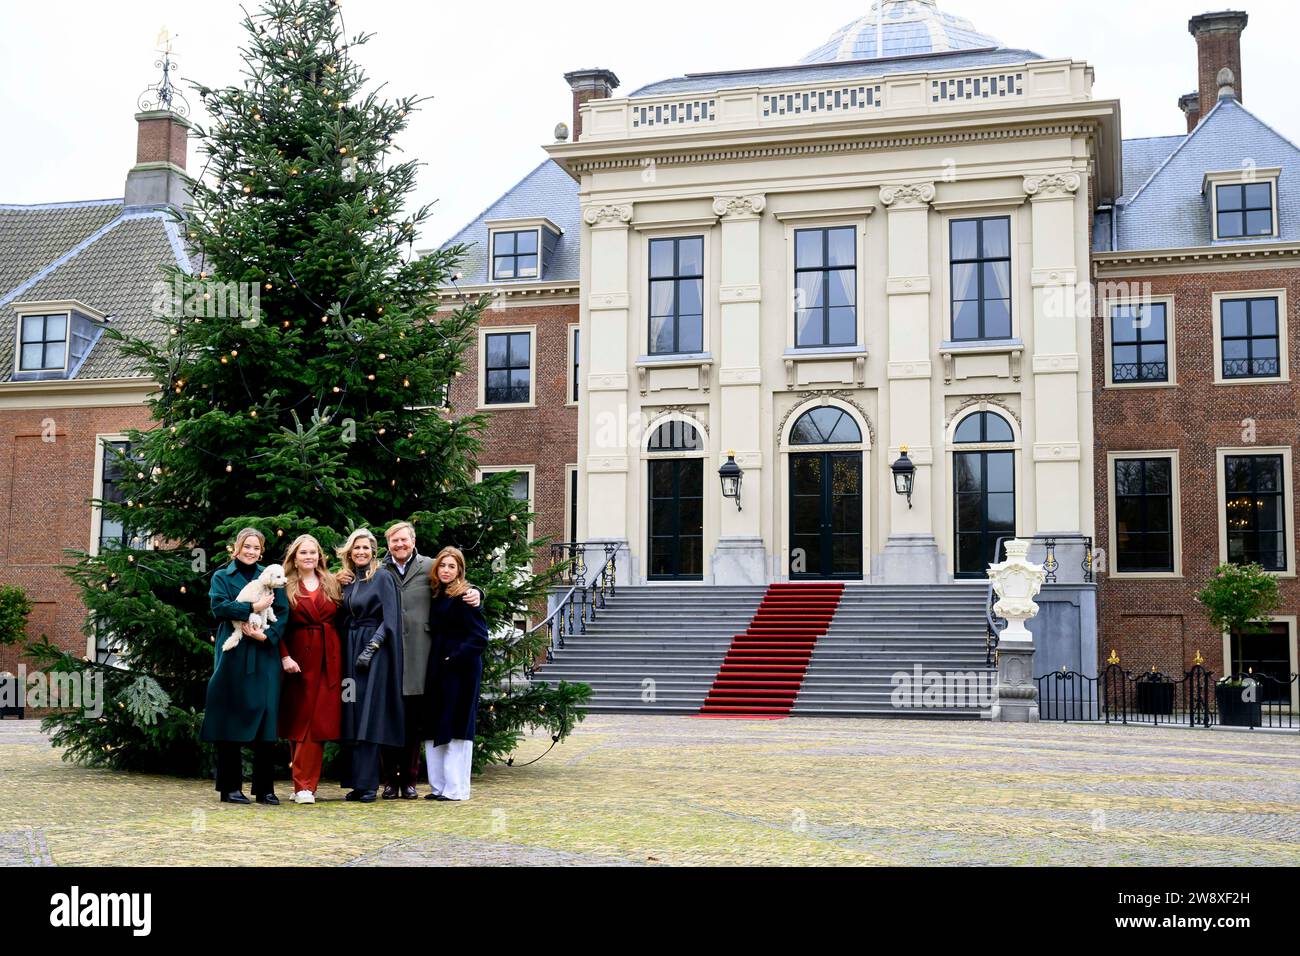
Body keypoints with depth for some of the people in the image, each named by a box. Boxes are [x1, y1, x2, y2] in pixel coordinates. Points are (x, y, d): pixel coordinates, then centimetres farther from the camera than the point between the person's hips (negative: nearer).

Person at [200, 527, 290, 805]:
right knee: (231, 719, -2)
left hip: (264, 656, 2)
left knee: (265, 718, -1)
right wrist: (253, 608, -14)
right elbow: (219, 606, -7)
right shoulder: (222, 577, 10)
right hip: (233, 655, -2)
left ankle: (265, 789, 3)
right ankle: (230, 787, 3)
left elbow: (283, 612, 5)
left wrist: (267, 635, -10)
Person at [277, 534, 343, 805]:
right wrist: (285, 657, -15)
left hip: (329, 658, 2)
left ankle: (305, 785, -3)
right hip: (299, 658, -2)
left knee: (320, 720, -3)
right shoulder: (285, 587, 4)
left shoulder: (332, 584, 11)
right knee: (299, 720, 2)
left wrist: (341, 656, -3)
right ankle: (303, 785, 6)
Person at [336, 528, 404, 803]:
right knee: (352, 716, 3)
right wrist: (344, 651, 6)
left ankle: (368, 784, -9)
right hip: (350, 651, 6)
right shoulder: (346, 581, 15)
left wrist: (371, 647, -17)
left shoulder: (382, 578, -2)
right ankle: (356, 782, 5)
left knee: (369, 716, -9)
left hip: (375, 652, -6)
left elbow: (390, 619, -8)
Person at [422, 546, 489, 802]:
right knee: (434, 730, 9)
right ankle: (439, 786, 15)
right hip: (438, 671, 8)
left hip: (461, 670, -8)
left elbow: (480, 638, -14)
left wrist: (454, 658, -15)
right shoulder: (436, 597, 13)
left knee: (455, 729, -4)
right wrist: (438, 661, 6)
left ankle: (455, 788, 0)